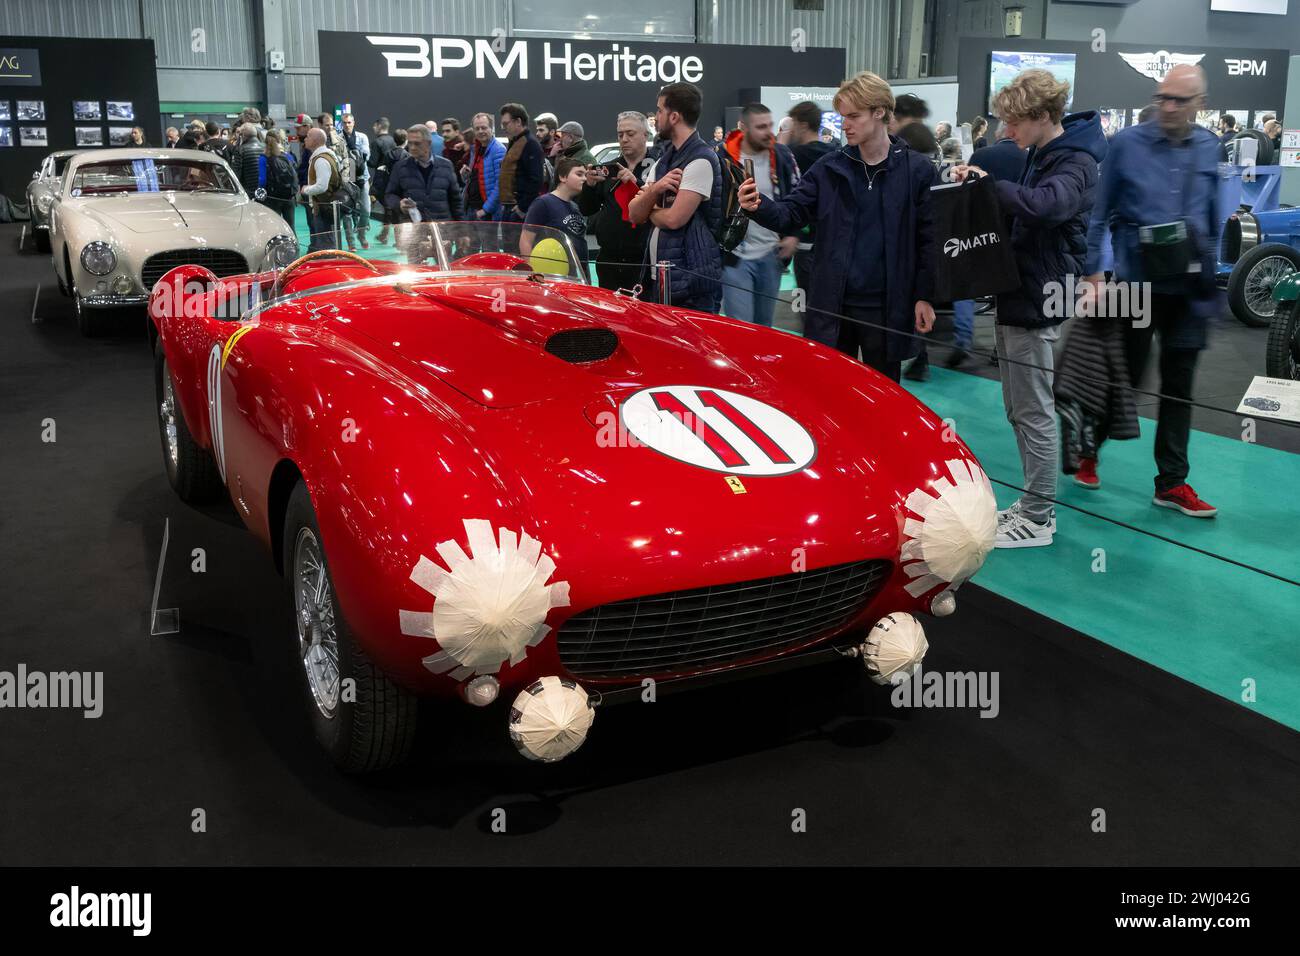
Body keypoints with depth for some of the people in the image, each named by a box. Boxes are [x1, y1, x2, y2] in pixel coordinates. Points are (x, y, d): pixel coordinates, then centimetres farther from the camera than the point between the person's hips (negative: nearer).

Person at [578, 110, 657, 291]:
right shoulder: (608, 169, 14)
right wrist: (590, 184, -4)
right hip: (609, 260, 5)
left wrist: (637, 182, -19)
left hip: (644, 262, -5)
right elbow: (586, 209, 14)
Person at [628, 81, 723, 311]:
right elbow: (634, 214, 10)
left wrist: (649, 211, 2)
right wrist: (654, 190, -10)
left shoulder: (700, 161, -12)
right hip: (659, 275, 9)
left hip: (691, 281, -9)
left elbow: (674, 218, -20)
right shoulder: (664, 159, 16)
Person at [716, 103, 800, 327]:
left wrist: (793, 235, 3)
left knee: (764, 326, 15)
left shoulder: (782, 156, 3)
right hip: (735, 257, -4)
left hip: (772, 255, 4)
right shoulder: (722, 159, -9)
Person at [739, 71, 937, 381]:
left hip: (886, 307, -2)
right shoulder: (829, 168, 4)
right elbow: (791, 211, -1)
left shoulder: (917, 170, -3)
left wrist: (924, 296, -6)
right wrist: (760, 207, -22)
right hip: (831, 304, 2)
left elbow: (929, 239, -2)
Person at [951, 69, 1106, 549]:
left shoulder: (1075, 163, -16)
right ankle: (1033, 504, 27)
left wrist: (991, 185, -25)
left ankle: (1038, 519, 7)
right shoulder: (1040, 154, 14)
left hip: (1037, 299, -10)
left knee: (1034, 413, -3)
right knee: (1018, 410, 16)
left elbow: (1044, 204, -37)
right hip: (1017, 293, 10)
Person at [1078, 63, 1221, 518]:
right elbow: (1099, 215, -2)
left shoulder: (1211, 149, 5)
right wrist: (1093, 275, -7)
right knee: (1126, 375, 6)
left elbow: (1214, 219, 12)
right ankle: (1088, 450, 31)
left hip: (1189, 290, 3)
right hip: (1137, 283, -3)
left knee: (1179, 386, 9)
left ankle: (1171, 483, 18)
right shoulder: (1127, 143, -5)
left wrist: (1210, 274, 11)